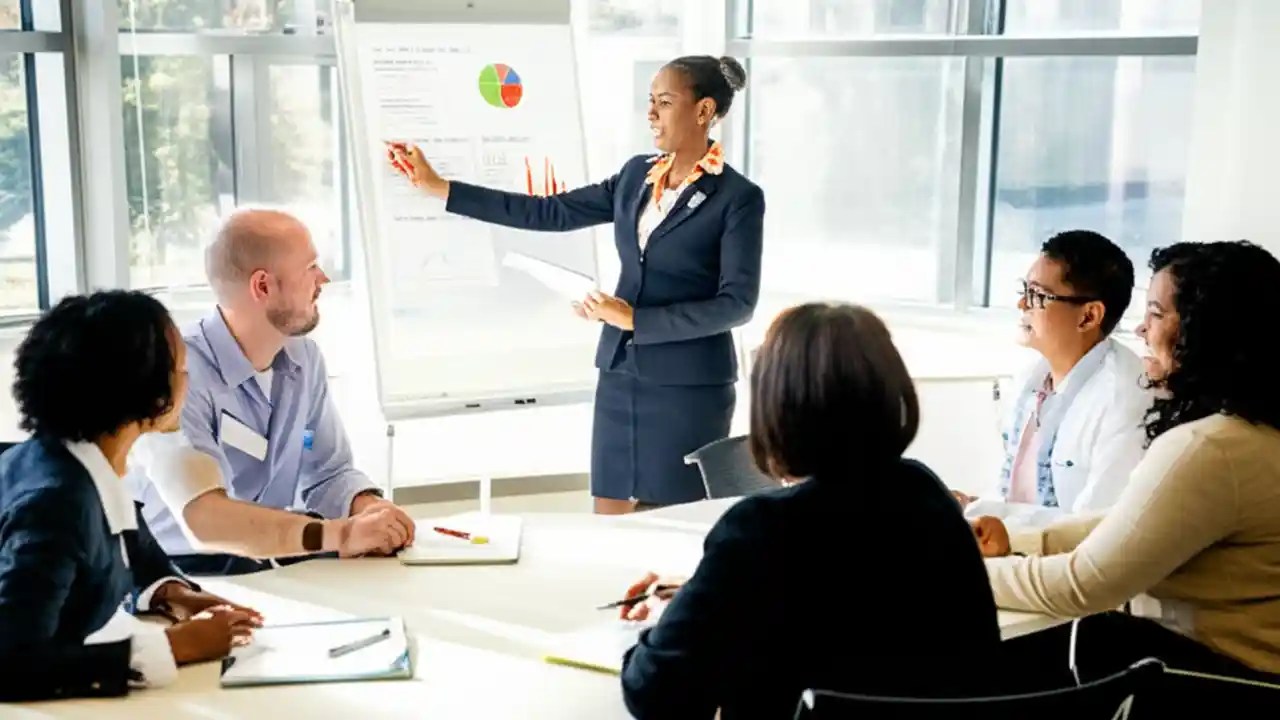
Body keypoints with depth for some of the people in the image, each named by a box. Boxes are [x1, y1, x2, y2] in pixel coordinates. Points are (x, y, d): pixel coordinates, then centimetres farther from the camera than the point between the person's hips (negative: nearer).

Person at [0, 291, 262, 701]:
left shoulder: (84, 463, -4)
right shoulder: (56, 498, -26)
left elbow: (132, 552, 15)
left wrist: (171, 593, -4)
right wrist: (174, 646, -27)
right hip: (37, 704, -7)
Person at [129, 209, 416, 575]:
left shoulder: (304, 357, 2)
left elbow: (329, 473, 7)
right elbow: (202, 516, -34)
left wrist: (367, 508, -16)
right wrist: (339, 534, -41)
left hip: (270, 564, 7)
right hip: (184, 574, -7)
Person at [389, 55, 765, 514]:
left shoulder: (739, 197, -8)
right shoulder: (637, 175, 10)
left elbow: (737, 303, -13)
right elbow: (551, 213, 10)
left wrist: (634, 318, -17)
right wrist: (437, 187, 8)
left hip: (689, 386, -6)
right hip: (620, 374, 6)